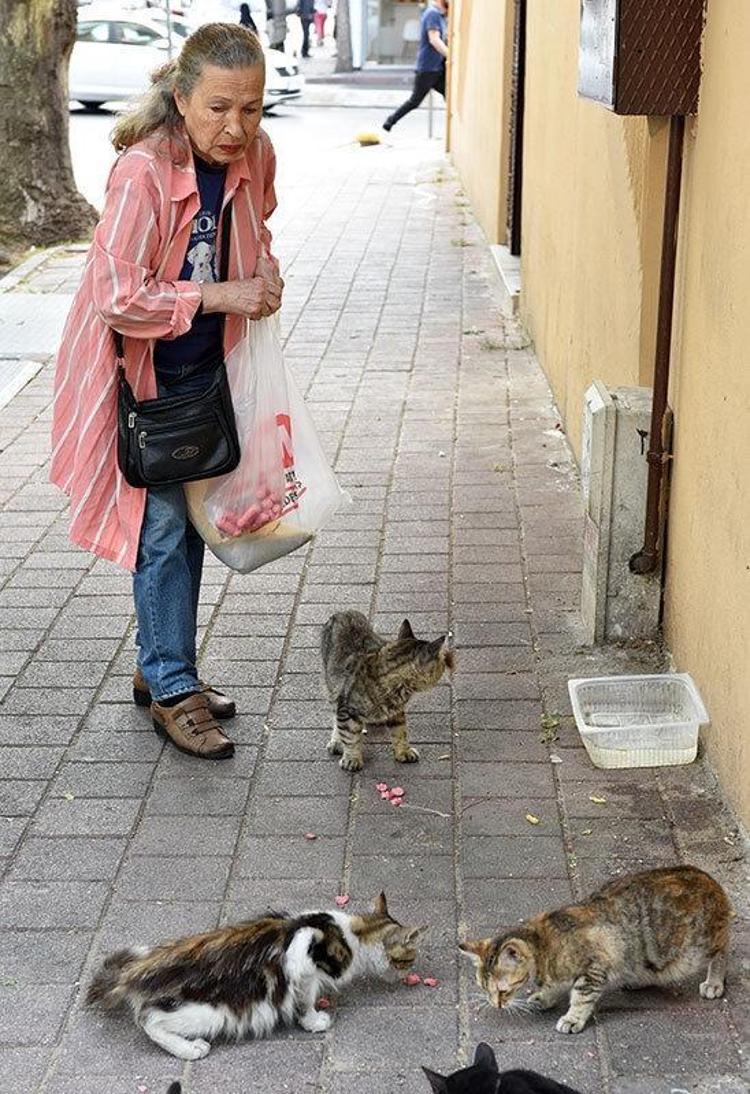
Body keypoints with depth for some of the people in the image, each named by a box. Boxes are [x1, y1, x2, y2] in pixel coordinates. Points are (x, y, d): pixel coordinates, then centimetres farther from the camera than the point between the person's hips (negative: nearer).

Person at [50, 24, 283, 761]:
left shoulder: (255, 155, -9)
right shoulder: (142, 173, -29)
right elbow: (117, 299, -29)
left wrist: (265, 272, -6)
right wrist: (219, 296, -27)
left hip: (206, 369, 7)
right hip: (138, 375, -7)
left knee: (190, 519, 13)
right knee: (162, 527, -5)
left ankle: (158, 668, 28)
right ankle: (173, 692, 6)